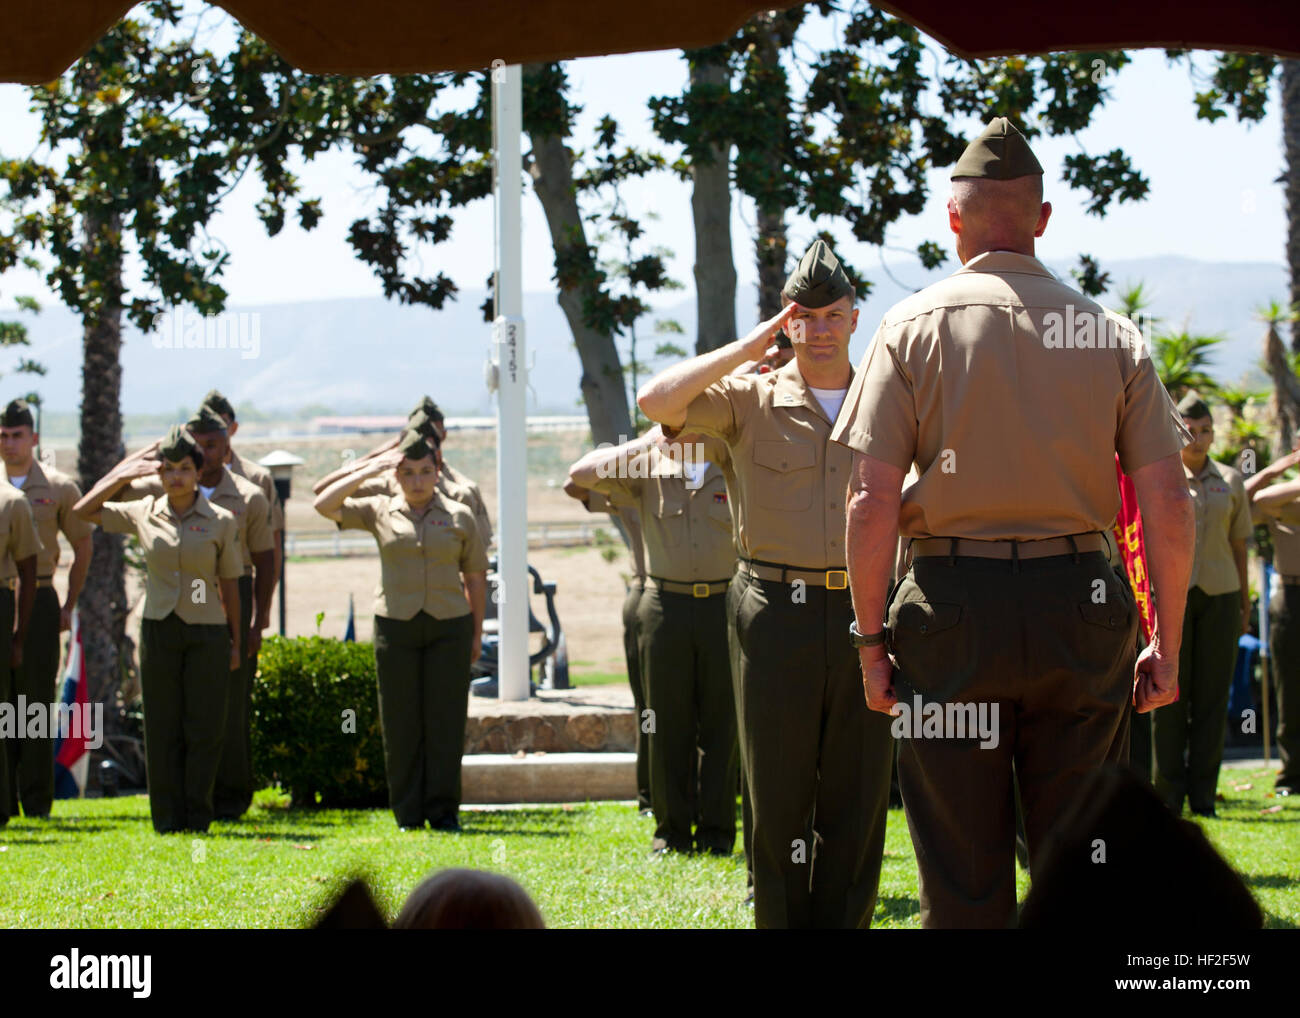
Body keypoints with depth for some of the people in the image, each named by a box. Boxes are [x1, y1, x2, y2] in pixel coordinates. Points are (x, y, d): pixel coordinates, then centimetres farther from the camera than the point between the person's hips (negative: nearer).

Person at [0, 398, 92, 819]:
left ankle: (37, 802, 4)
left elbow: (82, 547, 12)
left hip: (38, 601, -1)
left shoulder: (59, 488, 3)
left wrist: (68, 606, 9)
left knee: (37, 700, -1)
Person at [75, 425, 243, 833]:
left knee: (204, 728, -2)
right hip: (159, 631, 1)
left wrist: (235, 641, 7)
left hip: (207, 632, -1)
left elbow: (229, 583, 6)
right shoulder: (143, 515, 5)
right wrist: (125, 472, 6)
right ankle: (168, 819, 7)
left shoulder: (220, 521, 2)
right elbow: (84, 510, 12)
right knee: (163, 729, 2)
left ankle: (198, 818, 5)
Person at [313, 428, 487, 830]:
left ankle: (443, 811, 4)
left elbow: (475, 578, 11)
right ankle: (408, 813, 6)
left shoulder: (459, 517, 7)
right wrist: (369, 470, -6)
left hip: (448, 626, 0)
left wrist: (476, 634, 8)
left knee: (445, 721, -2)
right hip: (396, 626, 0)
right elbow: (325, 505, -3)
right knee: (401, 722, 0)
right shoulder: (380, 512, 7)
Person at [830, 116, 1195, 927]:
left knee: (964, 876, 5)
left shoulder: (916, 327, -2)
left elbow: (873, 503, -8)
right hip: (1081, 606, 2)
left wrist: (871, 636, 1)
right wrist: (1167, 645, 9)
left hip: (954, 605, -2)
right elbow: (1170, 511, 0)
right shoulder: (1110, 334, 3)